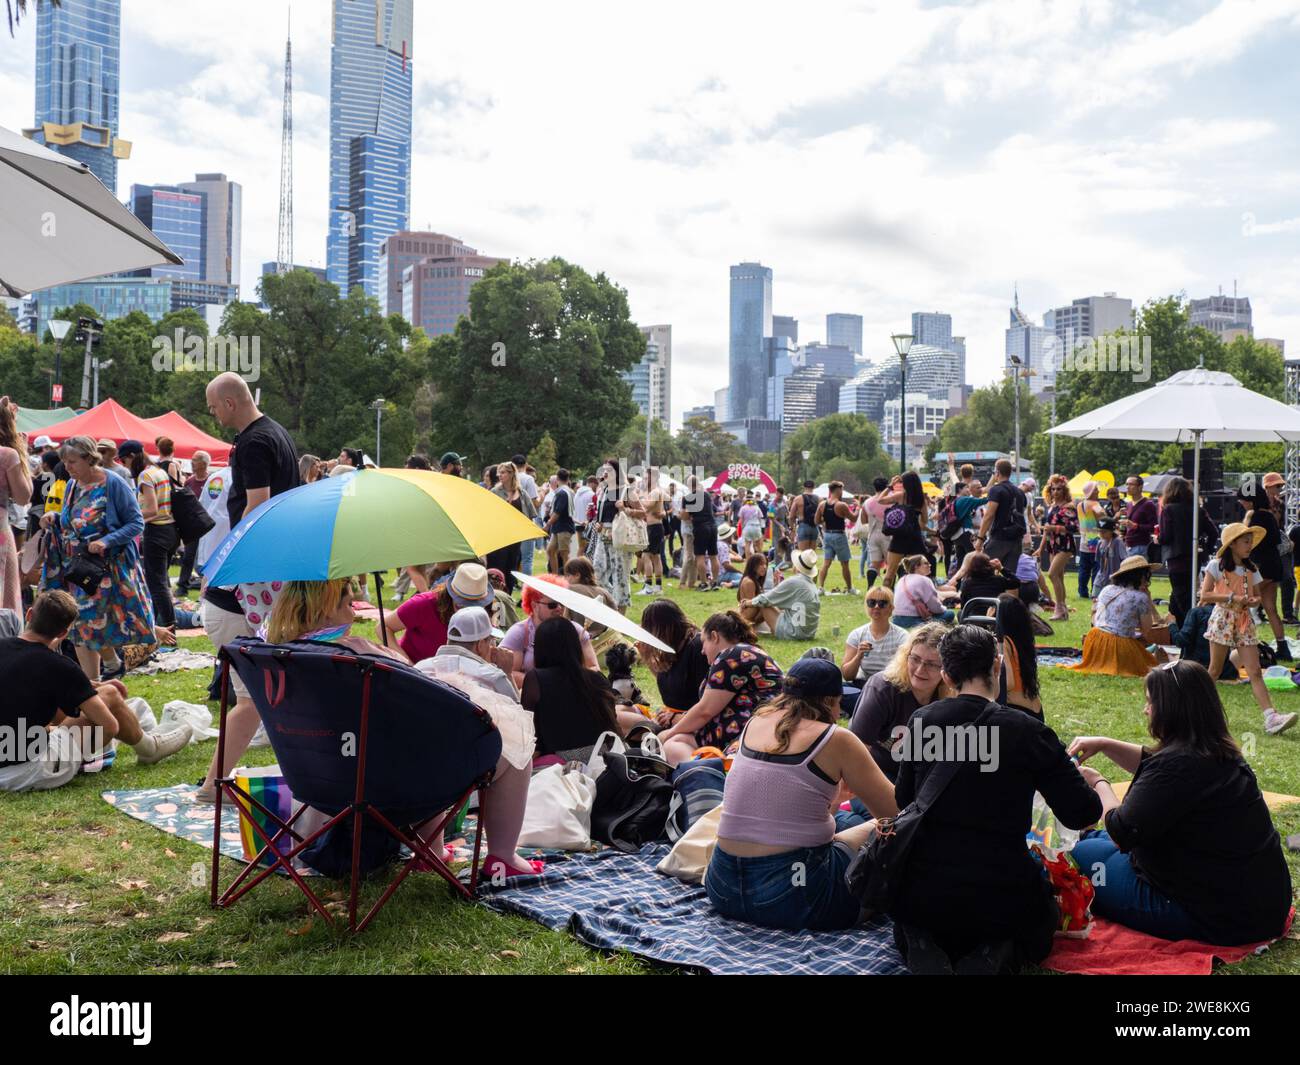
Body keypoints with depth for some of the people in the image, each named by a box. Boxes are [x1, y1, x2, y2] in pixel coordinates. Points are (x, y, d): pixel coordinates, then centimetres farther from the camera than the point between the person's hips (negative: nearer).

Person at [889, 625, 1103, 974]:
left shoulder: (920, 722, -3)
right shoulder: (1029, 732, -12)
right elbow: (1082, 814, -7)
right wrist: (1093, 781, 14)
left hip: (923, 897, 2)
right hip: (1000, 899, -2)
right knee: (1043, 922, 34)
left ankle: (922, 946, 0)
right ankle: (996, 953, -1)